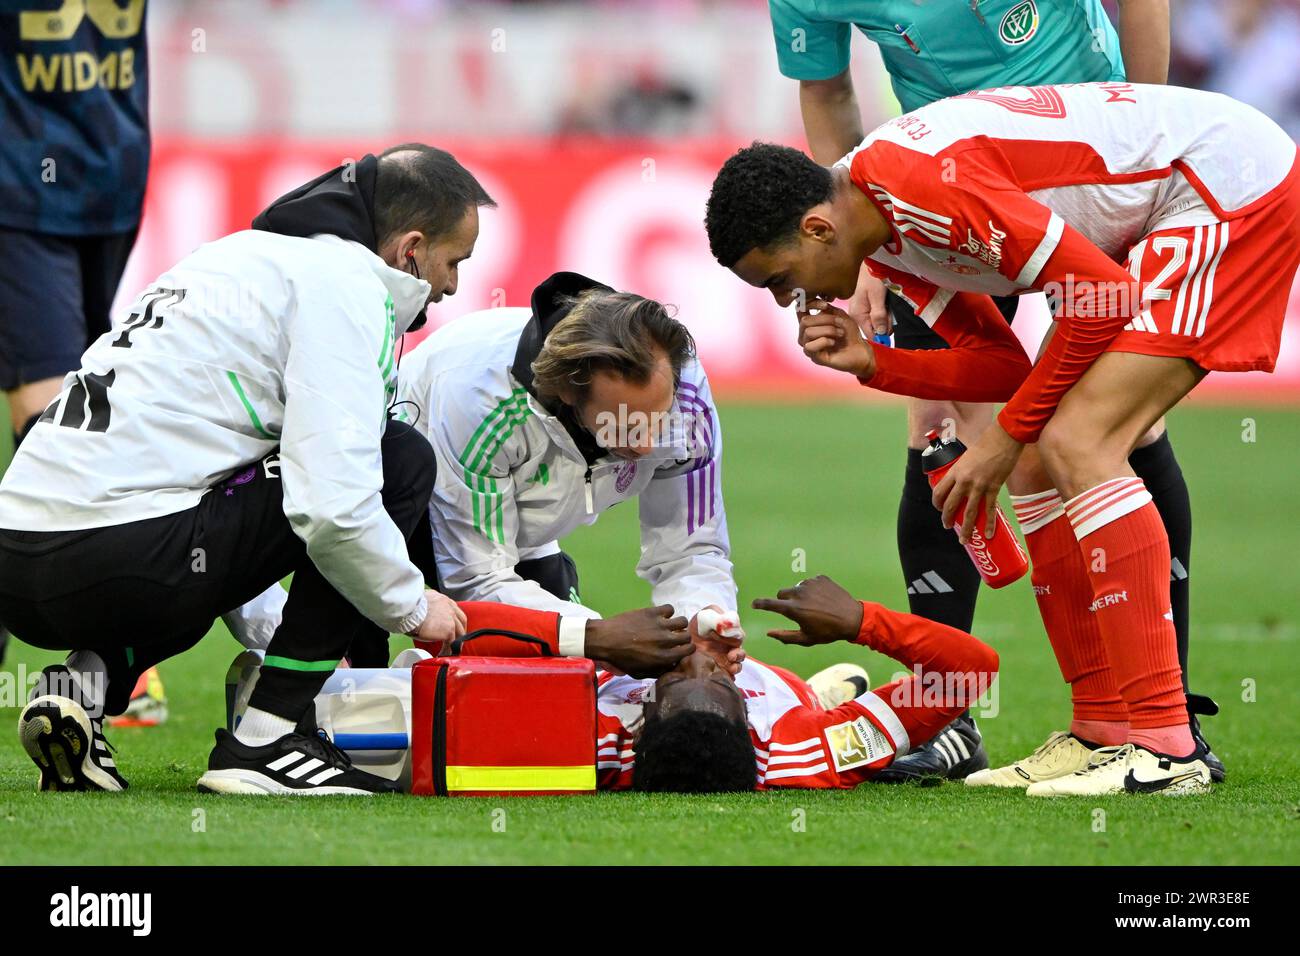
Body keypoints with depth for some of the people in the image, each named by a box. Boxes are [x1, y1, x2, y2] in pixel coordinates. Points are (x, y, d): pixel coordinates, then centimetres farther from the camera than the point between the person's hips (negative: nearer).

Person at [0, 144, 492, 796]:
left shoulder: (244, 254, 26)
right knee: (403, 461, 1)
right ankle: (263, 743, 0)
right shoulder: (341, 282, -3)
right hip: (121, 565, -9)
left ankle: (87, 679, 10)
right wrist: (412, 607, 5)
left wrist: (273, 641, 38)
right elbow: (332, 505, -15)